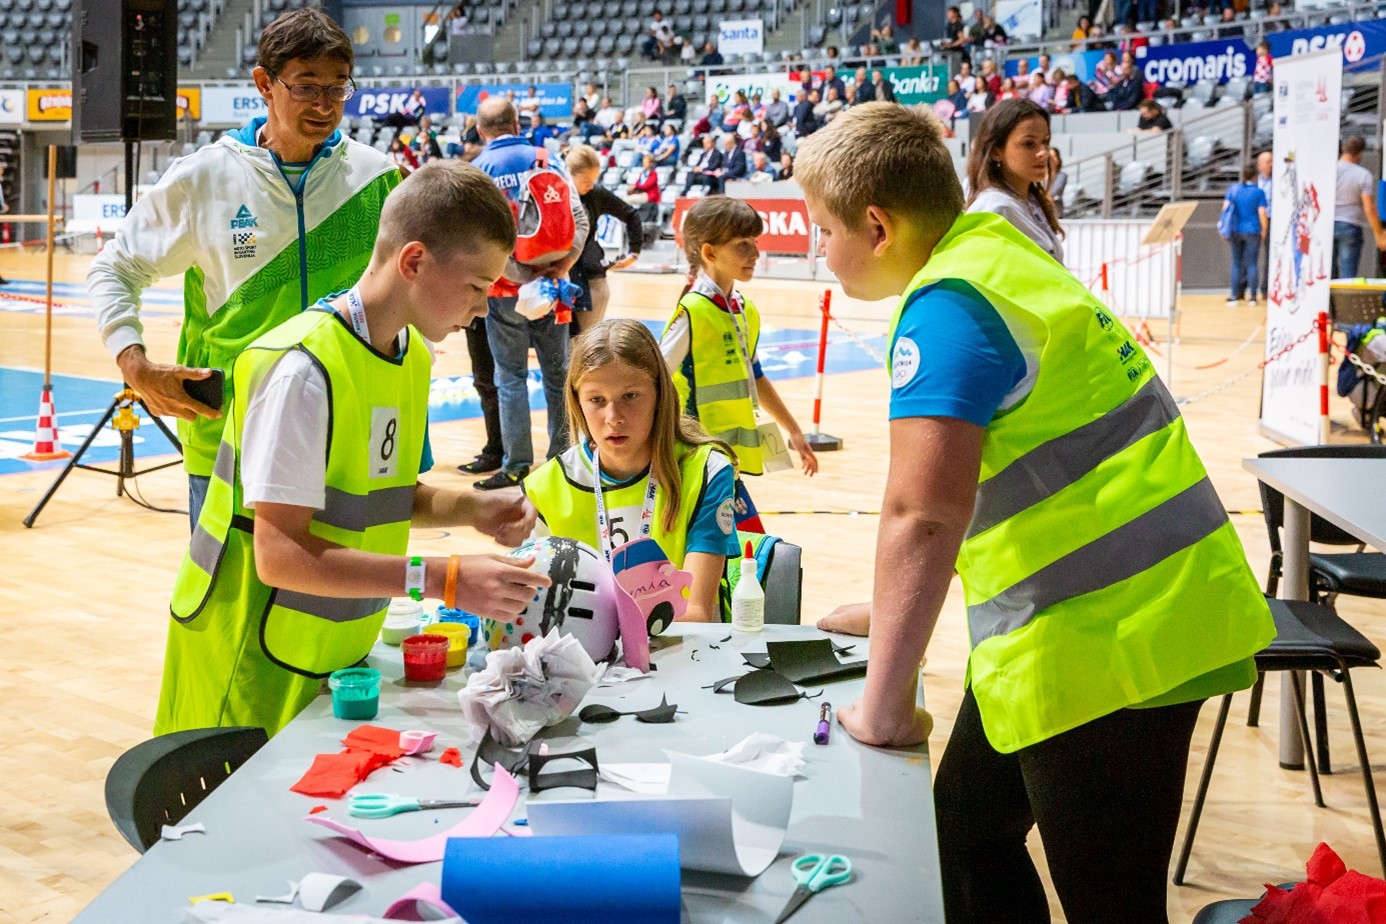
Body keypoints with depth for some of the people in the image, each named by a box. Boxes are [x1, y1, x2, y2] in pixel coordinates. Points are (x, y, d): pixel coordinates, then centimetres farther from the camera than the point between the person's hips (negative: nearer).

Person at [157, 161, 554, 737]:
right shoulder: (303, 370, -23)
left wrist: (471, 511, -2)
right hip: (258, 669, -8)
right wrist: (444, 580, -31)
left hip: (339, 658, 8)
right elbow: (281, 555, -27)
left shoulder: (413, 354, 5)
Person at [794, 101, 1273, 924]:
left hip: (1106, 633, -10)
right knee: (967, 833, 21)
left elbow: (923, 518, -28)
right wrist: (898, 615, 24)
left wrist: (884, 705, -20)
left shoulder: (946, 308, -19)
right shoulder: (997, 253, 11)